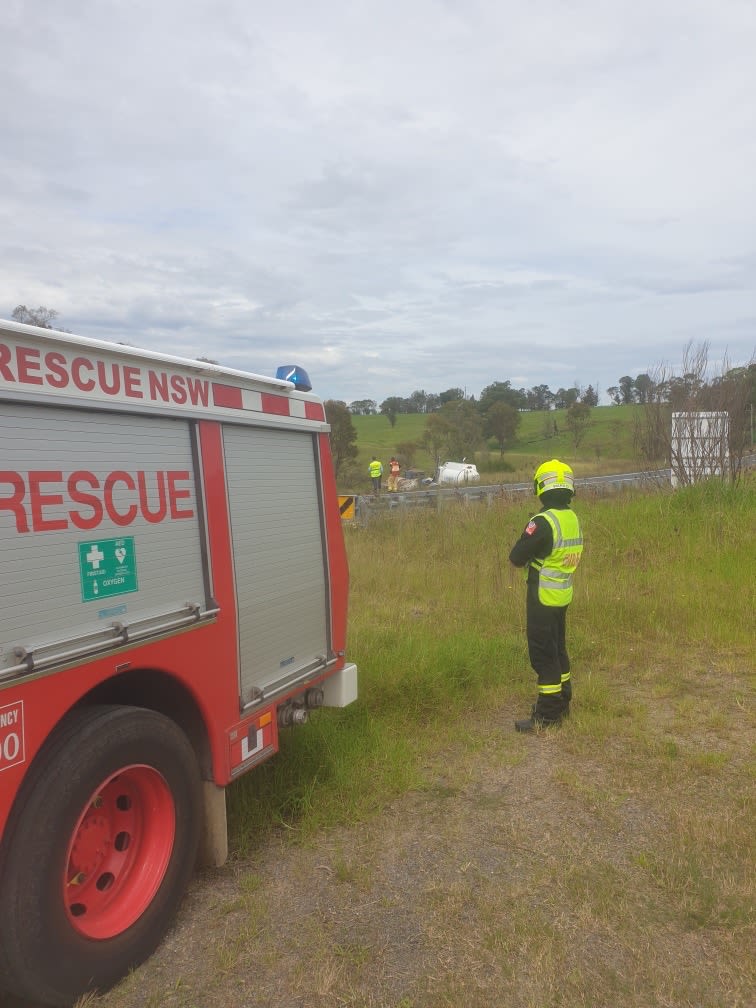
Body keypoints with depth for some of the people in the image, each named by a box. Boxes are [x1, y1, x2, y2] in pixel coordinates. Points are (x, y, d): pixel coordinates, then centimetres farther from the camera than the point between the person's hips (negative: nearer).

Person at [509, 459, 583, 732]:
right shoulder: (573, 519, 4)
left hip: (543, 597, -8)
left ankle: (548, 713, 8)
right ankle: (562, 702, 32)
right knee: (558, 648, 20)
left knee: (542, 653, 1)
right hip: (563, 594, 8)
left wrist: (527, 536, 1)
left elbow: (516, 557, -16)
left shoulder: (543, 522, -22)